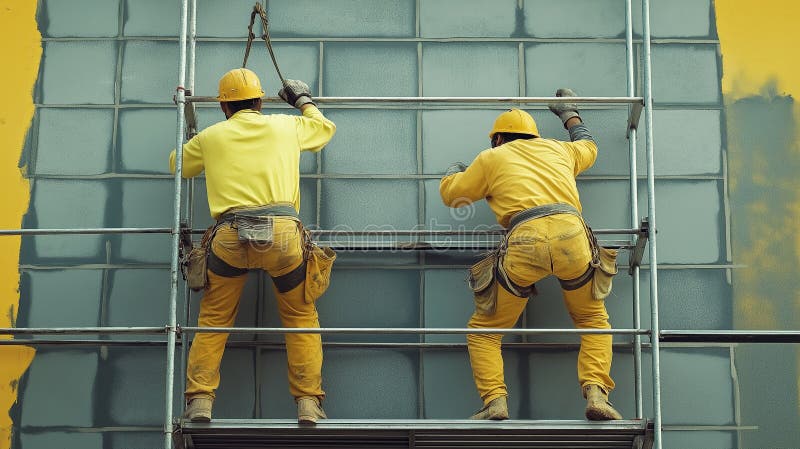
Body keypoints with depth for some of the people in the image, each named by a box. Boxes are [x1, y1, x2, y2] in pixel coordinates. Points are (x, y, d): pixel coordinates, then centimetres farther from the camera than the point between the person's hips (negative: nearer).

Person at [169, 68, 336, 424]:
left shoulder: (211, 136, 17)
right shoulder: (285, 126, 17)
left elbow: (178, 164, 35)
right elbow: (325, 128, 38)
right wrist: (303, 100, 55)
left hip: (229, 236, 0)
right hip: (282, 231, 0)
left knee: (213, 321, 15)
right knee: (301, 318, 14)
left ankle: (200, 401, 6)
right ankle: (308, 404, 7)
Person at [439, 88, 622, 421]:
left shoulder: (491, 158, 23)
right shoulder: (557, 149, 31)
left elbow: (450, 193, 32)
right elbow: (587, 148, 53)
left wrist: (455, 168, 54)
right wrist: (569, 113, 70)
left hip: (524, 242, -2)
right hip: (572, 235, 2)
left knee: (483, 331, 16)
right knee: (594, 321, 23)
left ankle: (495, 401, -3)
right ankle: (595, 394, 1)